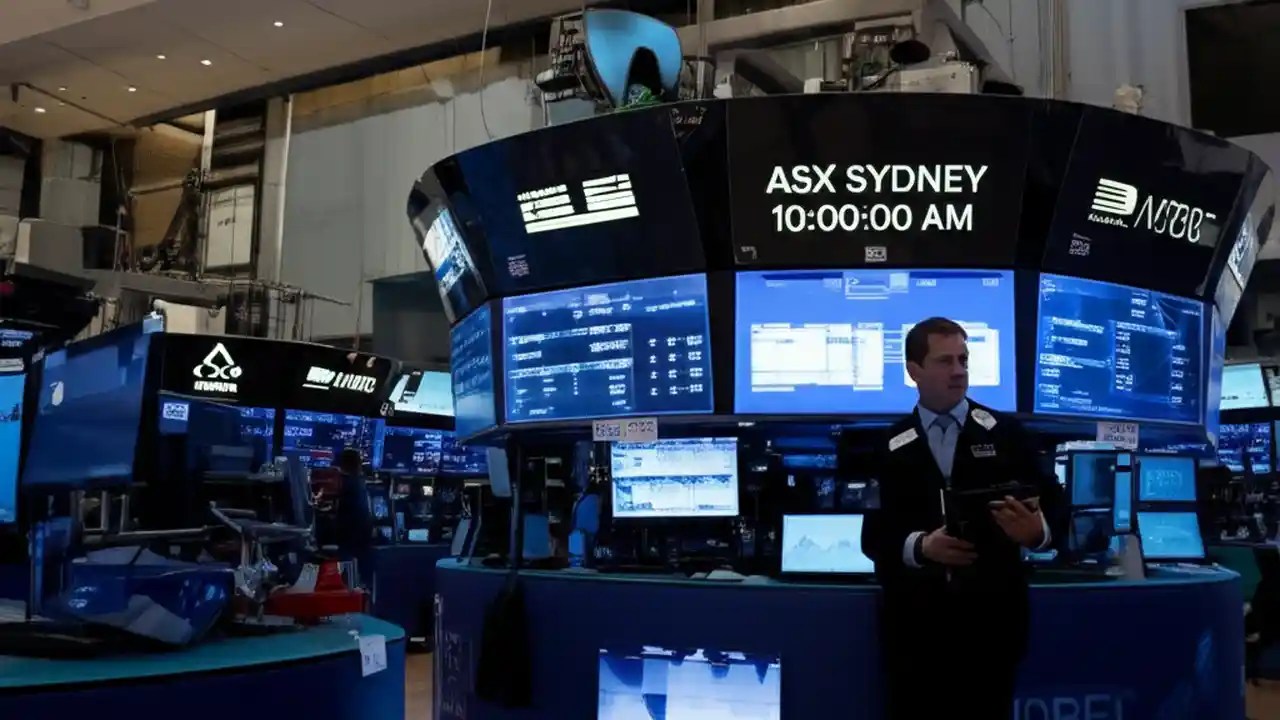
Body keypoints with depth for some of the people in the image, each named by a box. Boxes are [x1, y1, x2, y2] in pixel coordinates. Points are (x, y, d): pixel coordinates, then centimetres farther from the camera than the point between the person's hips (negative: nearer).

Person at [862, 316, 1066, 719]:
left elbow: (1053, 509, -1)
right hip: (915, 624, 0)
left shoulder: (1005, 434, 5)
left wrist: (1037, 530, -22)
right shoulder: (890, 447, 5)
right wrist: (920, 546, -18)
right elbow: (873, 533, 0)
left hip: (991, 620, 0)